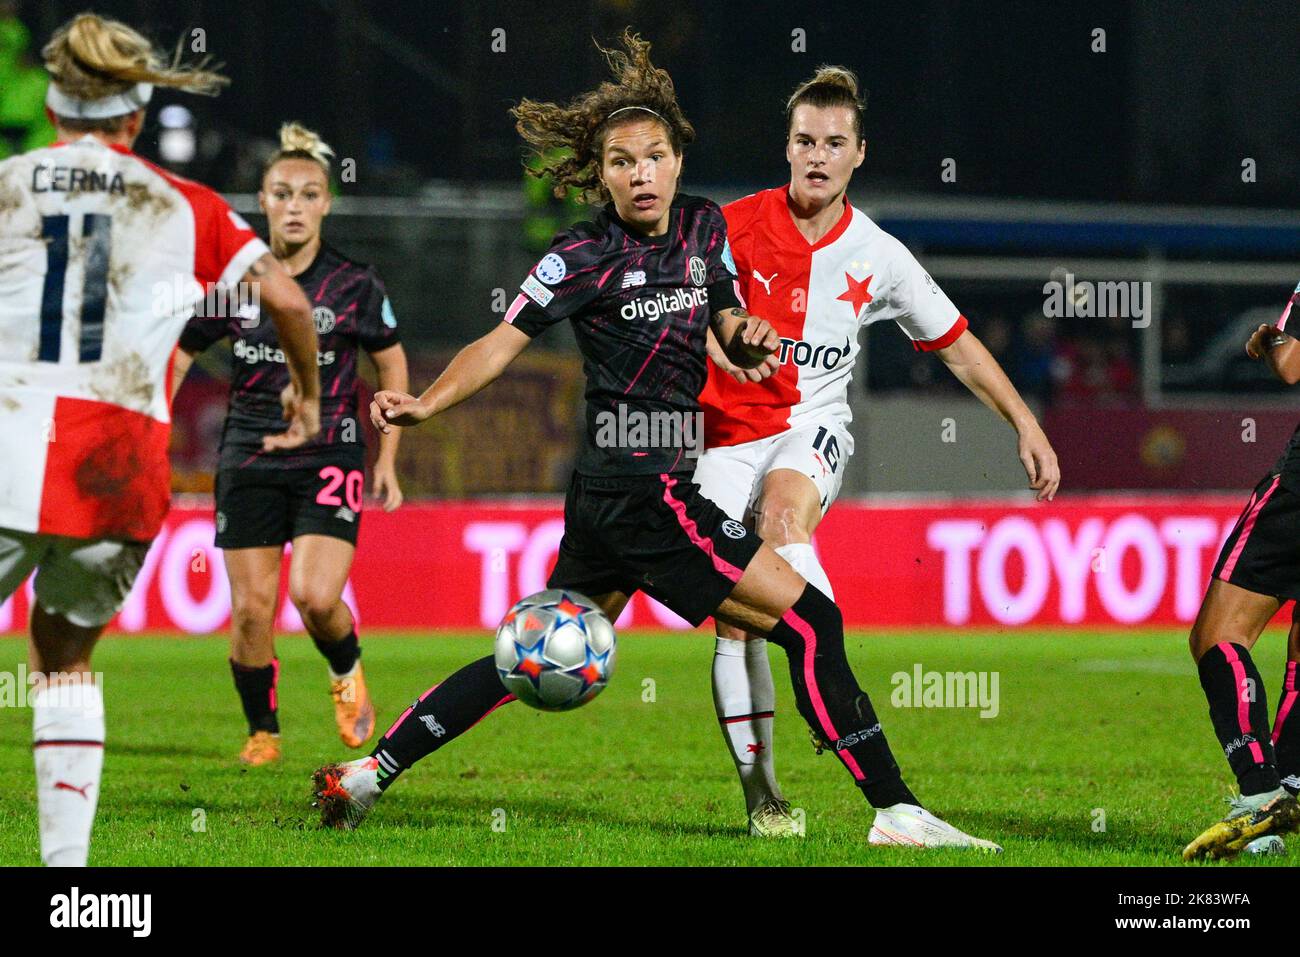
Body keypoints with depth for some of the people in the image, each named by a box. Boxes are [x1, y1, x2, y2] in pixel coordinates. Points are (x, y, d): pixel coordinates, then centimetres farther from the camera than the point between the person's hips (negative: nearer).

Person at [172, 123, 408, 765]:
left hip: (330, 457, -2)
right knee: (250, 608, -2)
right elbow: (177, 355, 10)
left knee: (315, 595, -18)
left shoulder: (354, 285, -4)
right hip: (250, 458, 2)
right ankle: (262, 733, 17)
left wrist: (388, 460, 6)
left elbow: (392, 363, 9)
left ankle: (347, 673, 15)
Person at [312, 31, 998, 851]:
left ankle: (368, 774, 18)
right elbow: (503, 342, -13)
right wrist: (426, 404, -28)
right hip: (642, 491, -8)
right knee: (811, 622, -9)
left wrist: (747, 336, -5)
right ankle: (896, 810, -6)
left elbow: (727, 326, 19)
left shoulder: (704, 226, 9)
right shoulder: (587, 258, -10)